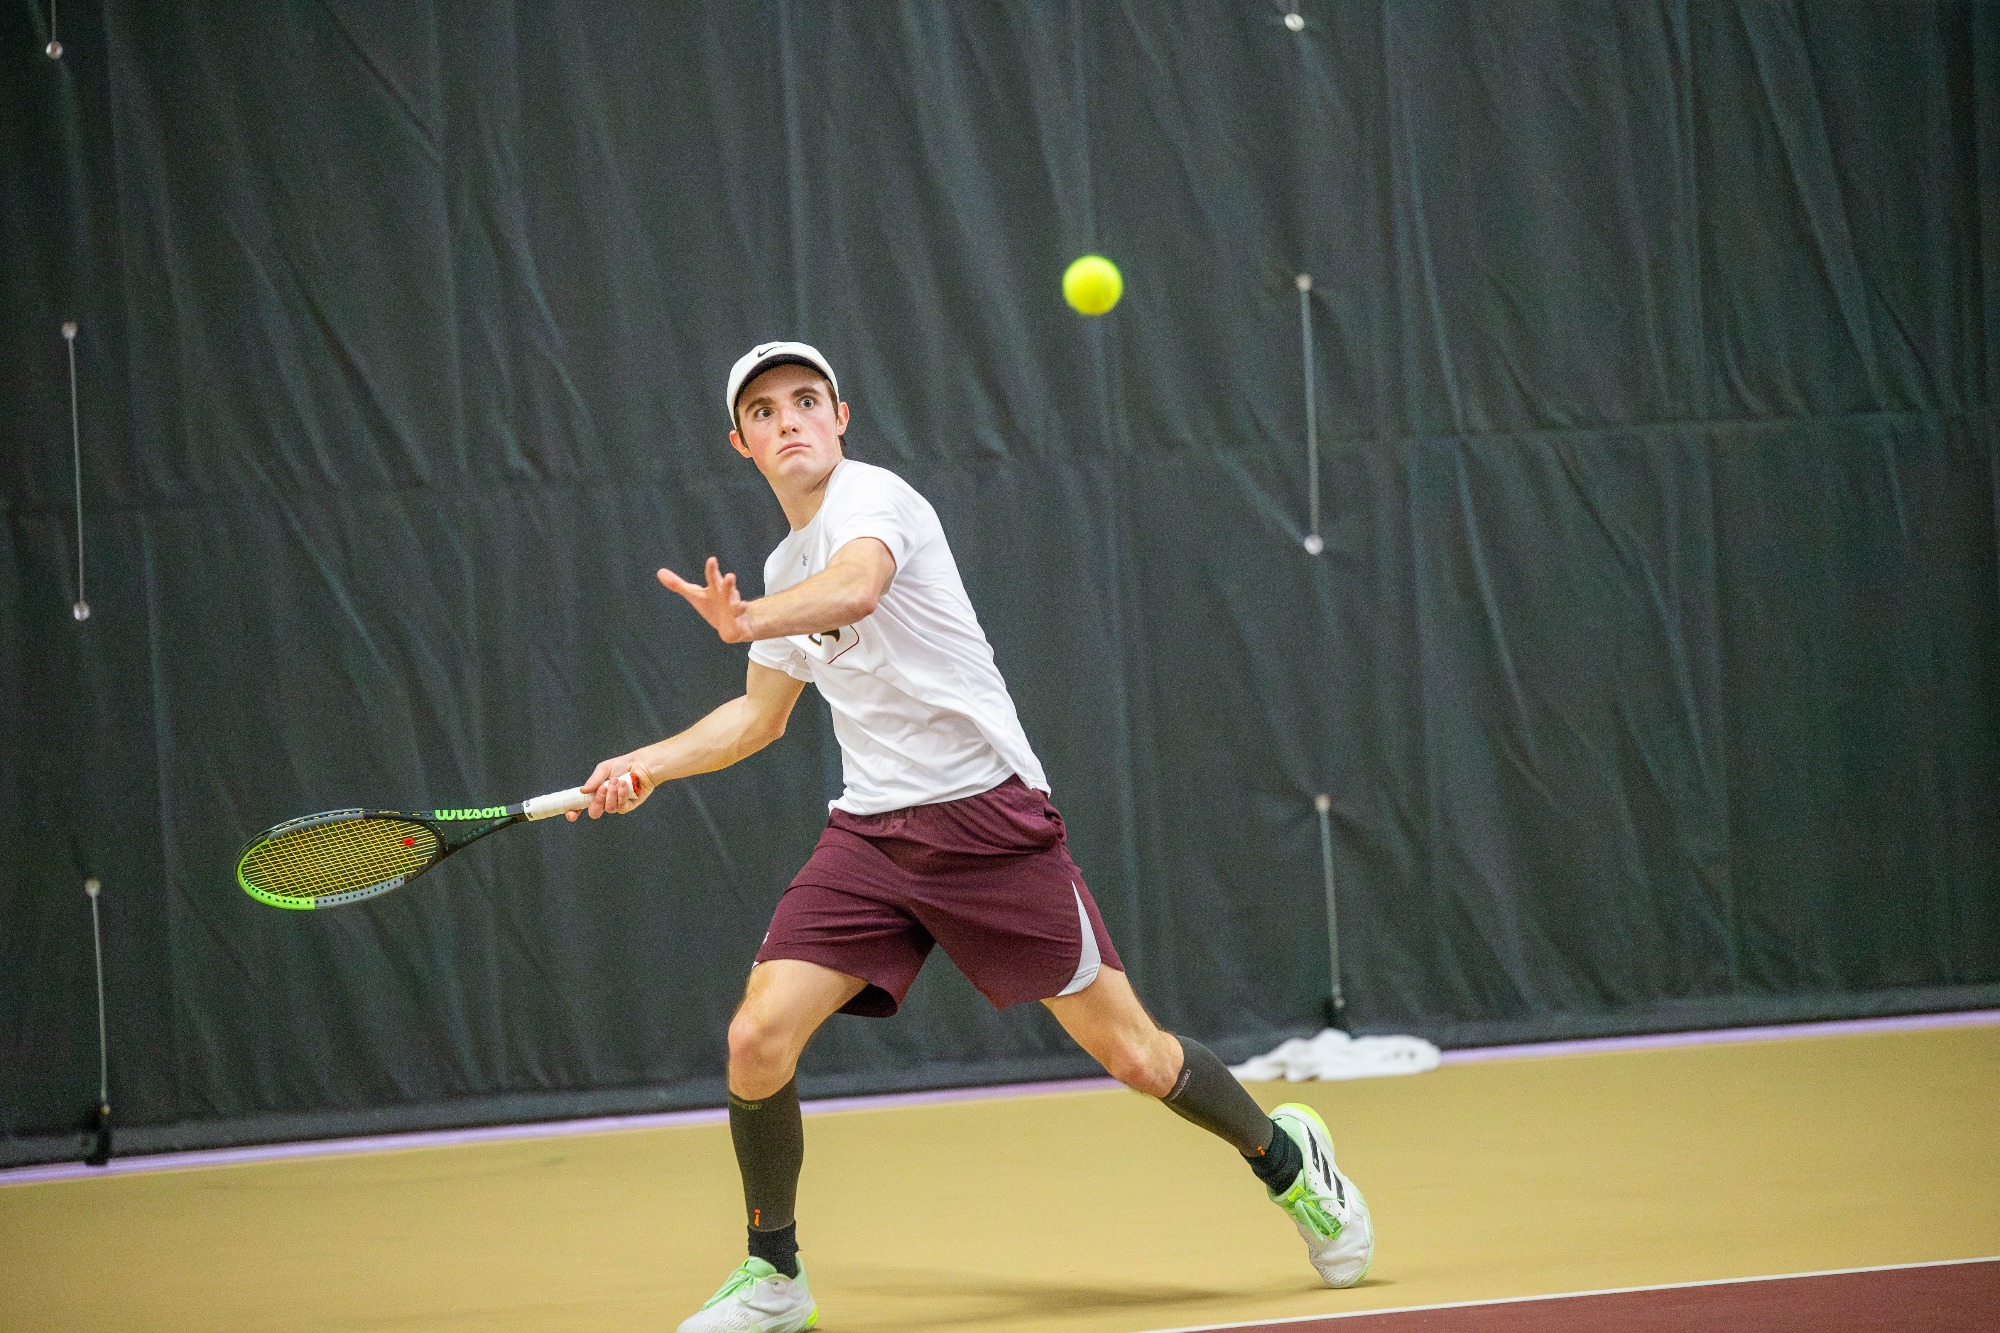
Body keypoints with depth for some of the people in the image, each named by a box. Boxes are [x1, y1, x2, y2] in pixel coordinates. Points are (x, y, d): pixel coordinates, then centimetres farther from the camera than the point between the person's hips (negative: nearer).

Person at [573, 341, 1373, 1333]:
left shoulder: (869, 497, -10)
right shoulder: (785, 568, 15)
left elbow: (856, 587, -35)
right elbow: (761, 713, 31)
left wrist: (748, 620, -54)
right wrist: (649, 764, 18)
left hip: (988, 819, -6)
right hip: (871, 833, 6)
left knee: (1132, 1055, -3)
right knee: (757, 1040, -11)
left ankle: (1285, 1158, 25)